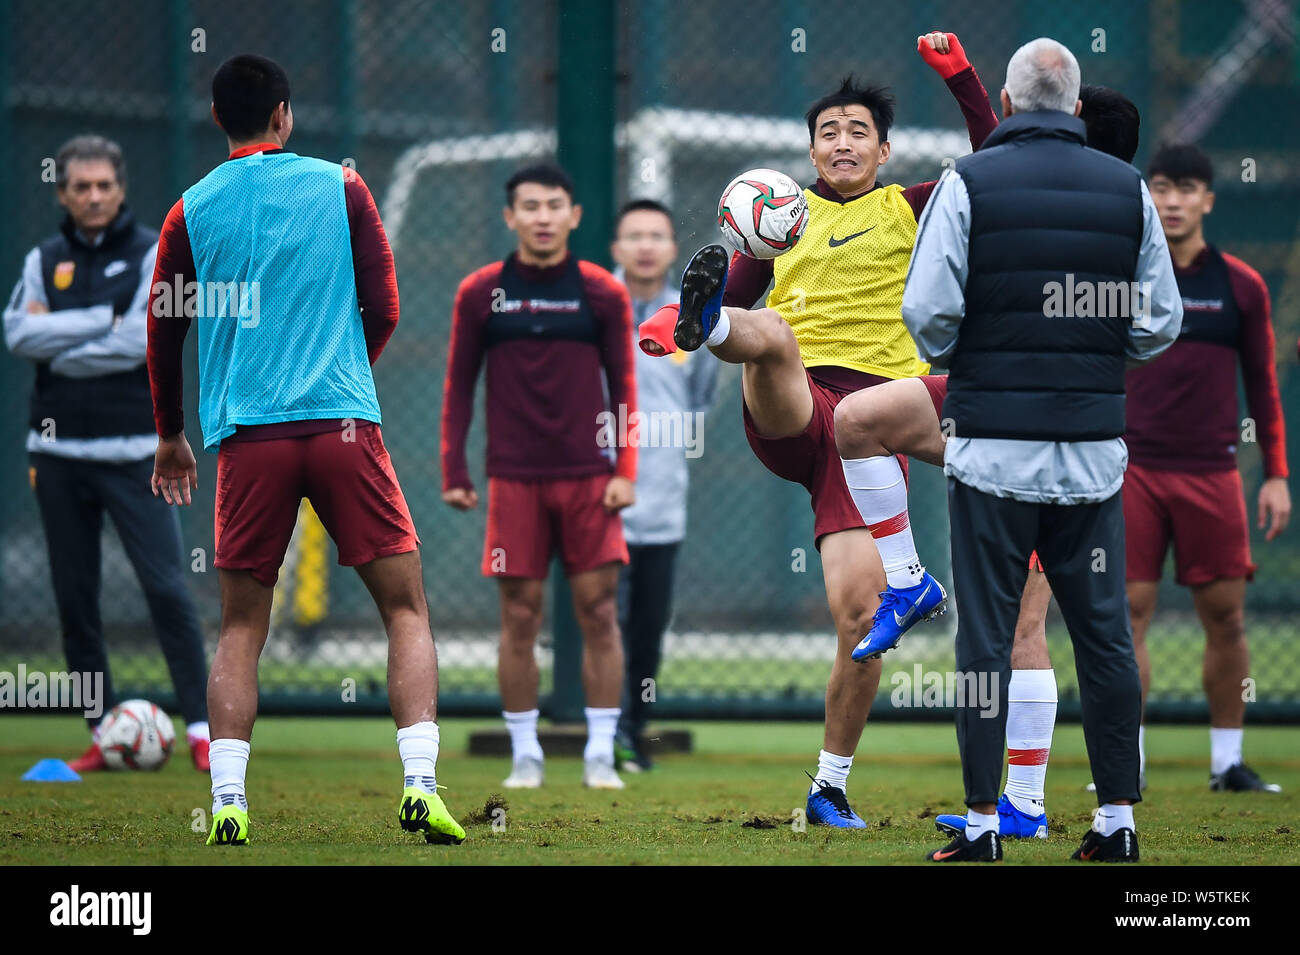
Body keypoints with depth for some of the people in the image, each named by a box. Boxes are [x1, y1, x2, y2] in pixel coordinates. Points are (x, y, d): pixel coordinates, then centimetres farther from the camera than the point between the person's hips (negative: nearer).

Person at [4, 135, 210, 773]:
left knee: (166, 589, -9)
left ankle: (201, 727, -7)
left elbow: (139, 343, -12)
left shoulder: (152, 254, 1)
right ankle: (105, 733, 10)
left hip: (131, 451, -4)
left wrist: (60, 351, -5)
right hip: (58, 452, 4)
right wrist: (102, 320, -11)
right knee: (75, 599, 4)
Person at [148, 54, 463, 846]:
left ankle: (227, 801, -3)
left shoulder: (192, 211, 7)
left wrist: (171, 437, 26)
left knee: (242, 627, 9)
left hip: (246, 434, 1)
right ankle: (421, 783, -11)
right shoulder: (339, 187, 5)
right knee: (407, 607, 5)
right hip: (344, 423, -1)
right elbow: (384, 311, 6)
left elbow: (165, 334, 12)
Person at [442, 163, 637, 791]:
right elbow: (459, 384, 8)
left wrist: (625, 471, -3)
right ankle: (525, 755, 8)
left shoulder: (602, 293, 3)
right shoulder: (480, 293, 4)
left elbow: (623, 385, 6)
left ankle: (600, 755, 4)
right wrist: (454, 471, 2)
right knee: (519, 618, 0)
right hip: (514, 478, 0)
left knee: (598, 612, -2)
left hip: (588, 478, 0)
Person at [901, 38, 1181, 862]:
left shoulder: (968, 183, -5)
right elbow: (1161, 323, 5)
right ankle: (1118, 821, 10)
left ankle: (982, 823, 1)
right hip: (1094, 452, 2)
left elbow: (928, 309, -10)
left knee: (986, 635, 2)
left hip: (993, 447, -2)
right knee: (1105, 633, 9)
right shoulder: (1129, 190, 4)